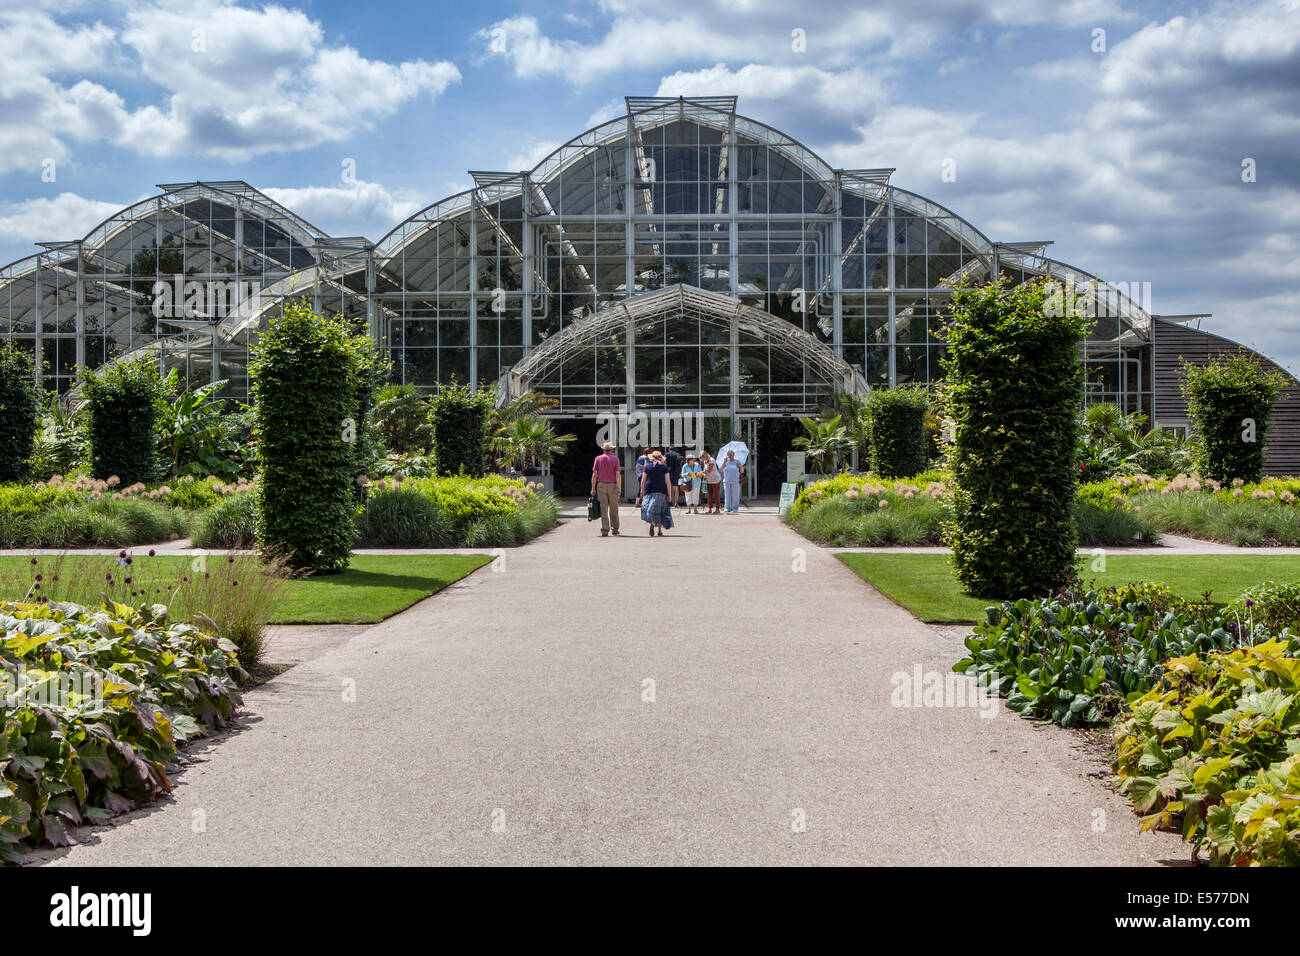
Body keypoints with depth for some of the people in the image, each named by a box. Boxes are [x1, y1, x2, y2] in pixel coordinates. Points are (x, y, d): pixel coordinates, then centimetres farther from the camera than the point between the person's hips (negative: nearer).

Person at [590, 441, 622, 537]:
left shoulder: (598, 458, 7)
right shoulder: (615, 459, 3)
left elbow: (594, 474, 2)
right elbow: (618, 474, -6)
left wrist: (593, 488, 4)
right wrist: (618, 488, -7)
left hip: (601, 485, 1)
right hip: (612, 485, 0)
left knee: (603, 508, -2)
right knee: (613, 508, 9)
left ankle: (605, 530, -8)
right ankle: (615, 529, 16)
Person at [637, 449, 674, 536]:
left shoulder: (648, 467, 5)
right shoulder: (664, 467, 3)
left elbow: (643, 481, 4)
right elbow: (667, 481, -1)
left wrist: (642, 493, 10)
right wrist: (669, 494, 2)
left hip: (650, 490, 0)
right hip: (661, 490, 0)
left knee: (650, 509, 2)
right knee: (660, 510, 9)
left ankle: (651, 523, -25)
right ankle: (659, 530, 9)